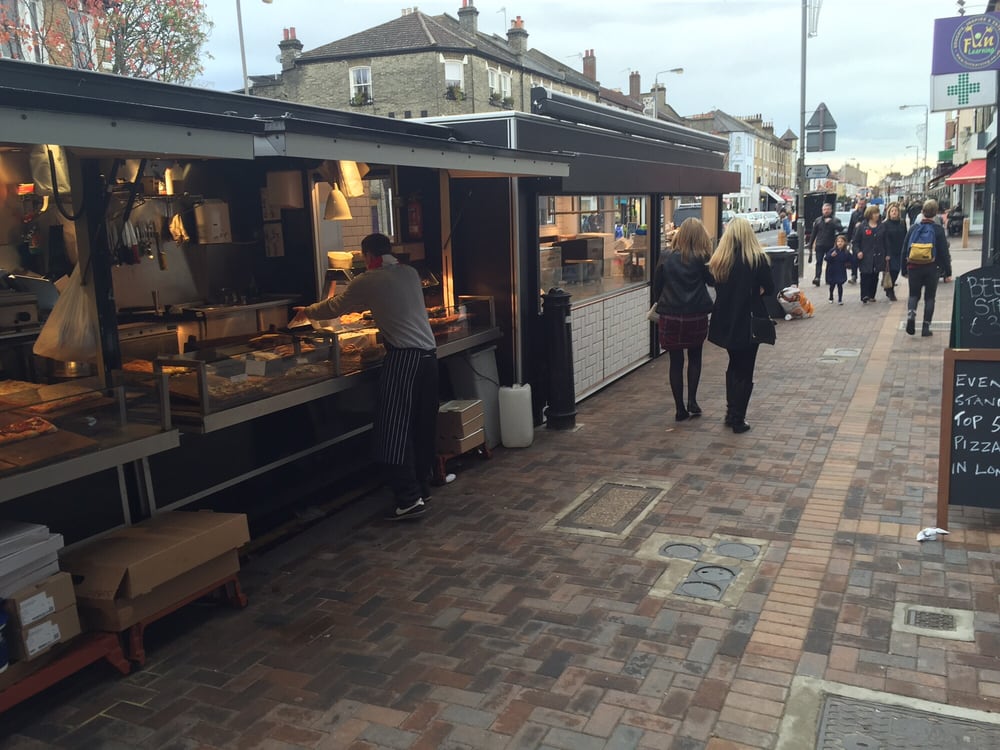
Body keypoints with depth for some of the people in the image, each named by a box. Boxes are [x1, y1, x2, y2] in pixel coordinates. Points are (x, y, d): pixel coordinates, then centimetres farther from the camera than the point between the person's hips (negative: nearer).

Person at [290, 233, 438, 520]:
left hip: (404, 357, -7)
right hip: (429, 354, 7)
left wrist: (307, 312, 32)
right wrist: (364, 306, 48)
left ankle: (409, 499, -8)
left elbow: (334, 307, 12)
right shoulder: (410, 273, 15)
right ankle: (422, 487, 21)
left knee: (393, 429, -4)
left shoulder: (369, 281, -1)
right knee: (424, 426, 13)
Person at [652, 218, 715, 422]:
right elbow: (712, 281, 6)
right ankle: (692, 401, 10)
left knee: (676, 361, 7)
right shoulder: (702, 259, -6)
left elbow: (656, 286, 5)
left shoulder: (666, 258, -1)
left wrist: (660, 303, 20)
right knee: (695, 357, 19)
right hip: (696, 315, 0)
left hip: (670, 316, 1)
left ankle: (680, 409, 10)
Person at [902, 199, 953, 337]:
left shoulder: (914, 228, 1)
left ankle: (911, 314, -15)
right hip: (931, 268, -1)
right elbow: (944, 252, -5)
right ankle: (926, 327, 7)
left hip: (913, 267, 1)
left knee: (914, 294, 14)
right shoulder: (938, 229, -6)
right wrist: (948, 272, 2)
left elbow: (905, 250, 5)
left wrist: (904, 270, 14)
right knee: (929, 297, 8)